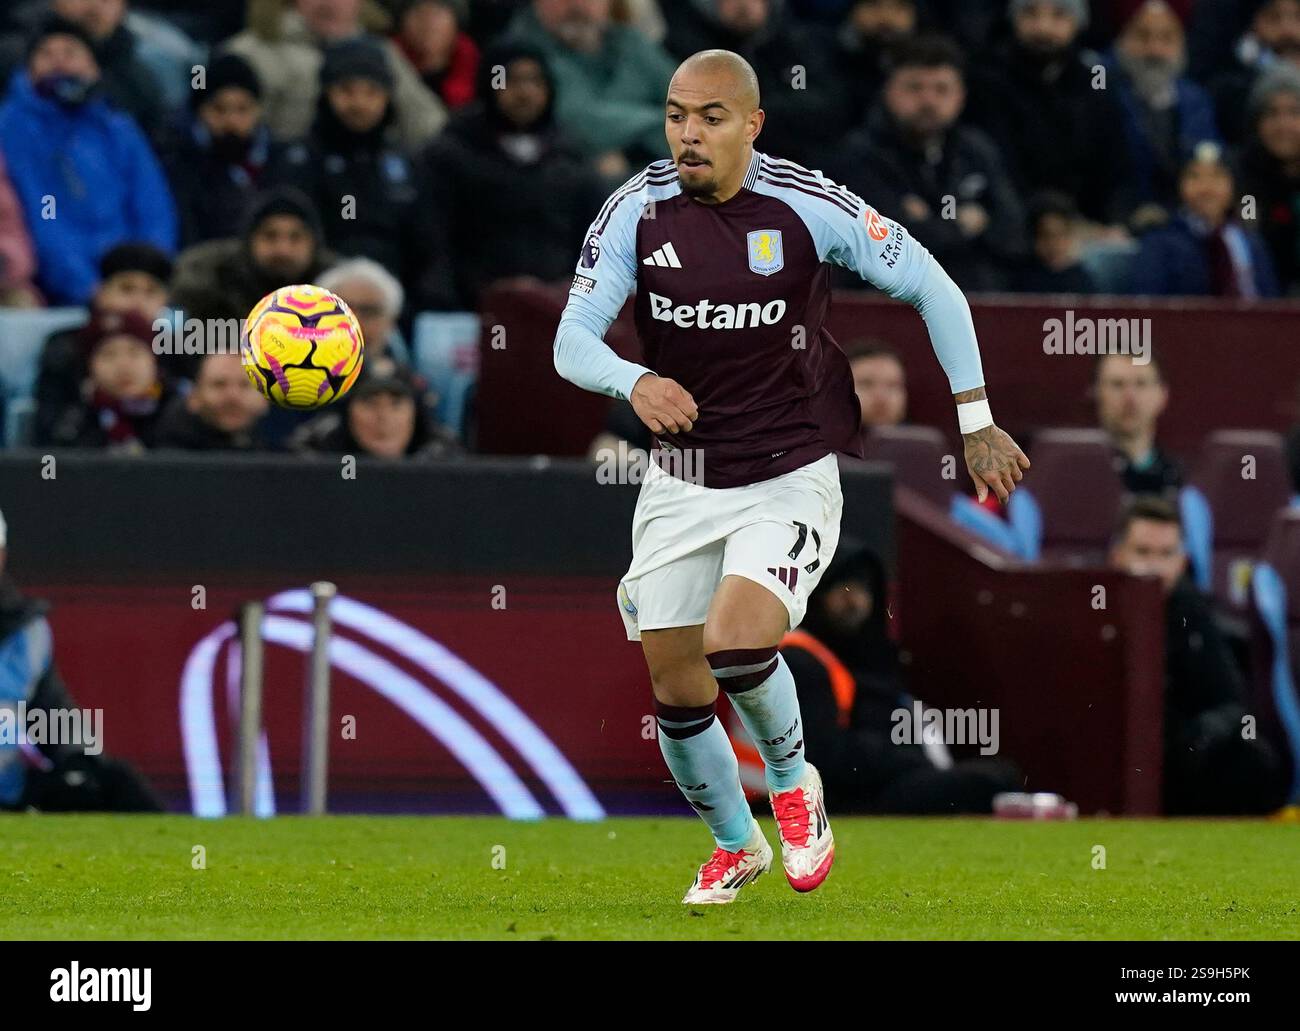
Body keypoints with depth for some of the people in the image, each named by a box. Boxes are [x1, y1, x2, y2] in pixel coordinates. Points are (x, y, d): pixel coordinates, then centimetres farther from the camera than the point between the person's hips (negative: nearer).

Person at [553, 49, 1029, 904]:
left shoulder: (809, 207, -14)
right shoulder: (637, 211, -8)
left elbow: (931, 288, -2)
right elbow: (572, 342, -11)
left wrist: (976, 421, -1)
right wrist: (635, 383, -33)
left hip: (791, 479, -3)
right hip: (682, 480, 3)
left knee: (735, 641, -27)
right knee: (678, 696, 5)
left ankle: (790, 776, 5)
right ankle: (735, 847, 33)